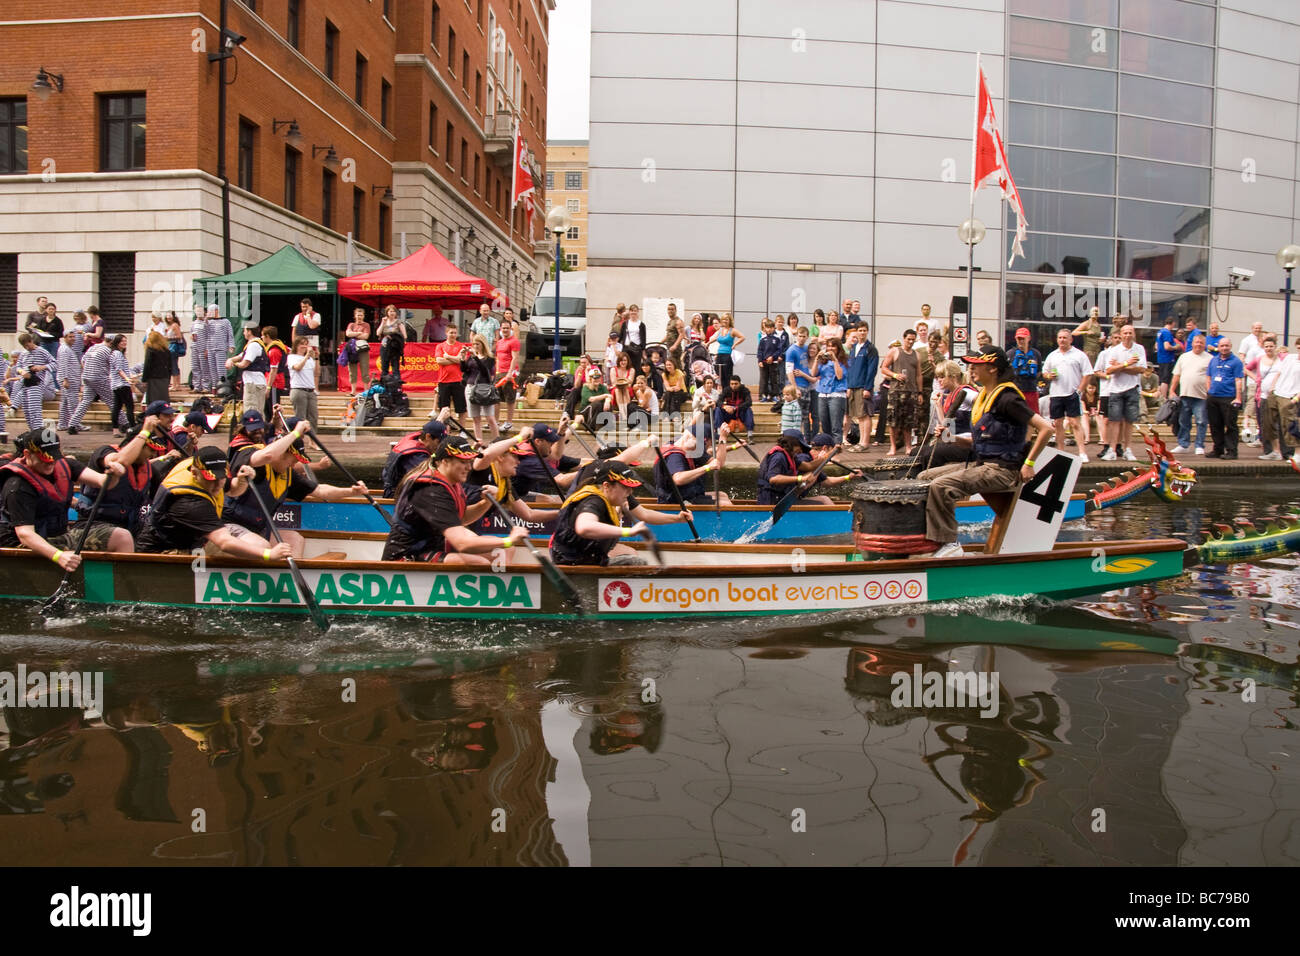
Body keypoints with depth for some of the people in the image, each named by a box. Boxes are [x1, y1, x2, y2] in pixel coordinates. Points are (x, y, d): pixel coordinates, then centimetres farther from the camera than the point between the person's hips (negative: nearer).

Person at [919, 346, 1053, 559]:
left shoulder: (1007, 398, -15)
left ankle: (949, 544, -18)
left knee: (941, 486, -26)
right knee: (924, 477, 7)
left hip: (1002, 470, -10)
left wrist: (1028, 463, -17)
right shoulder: (983, 396, 14)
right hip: (980, 464, 10)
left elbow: (1046, 428, -20)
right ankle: (927, 536, 8)